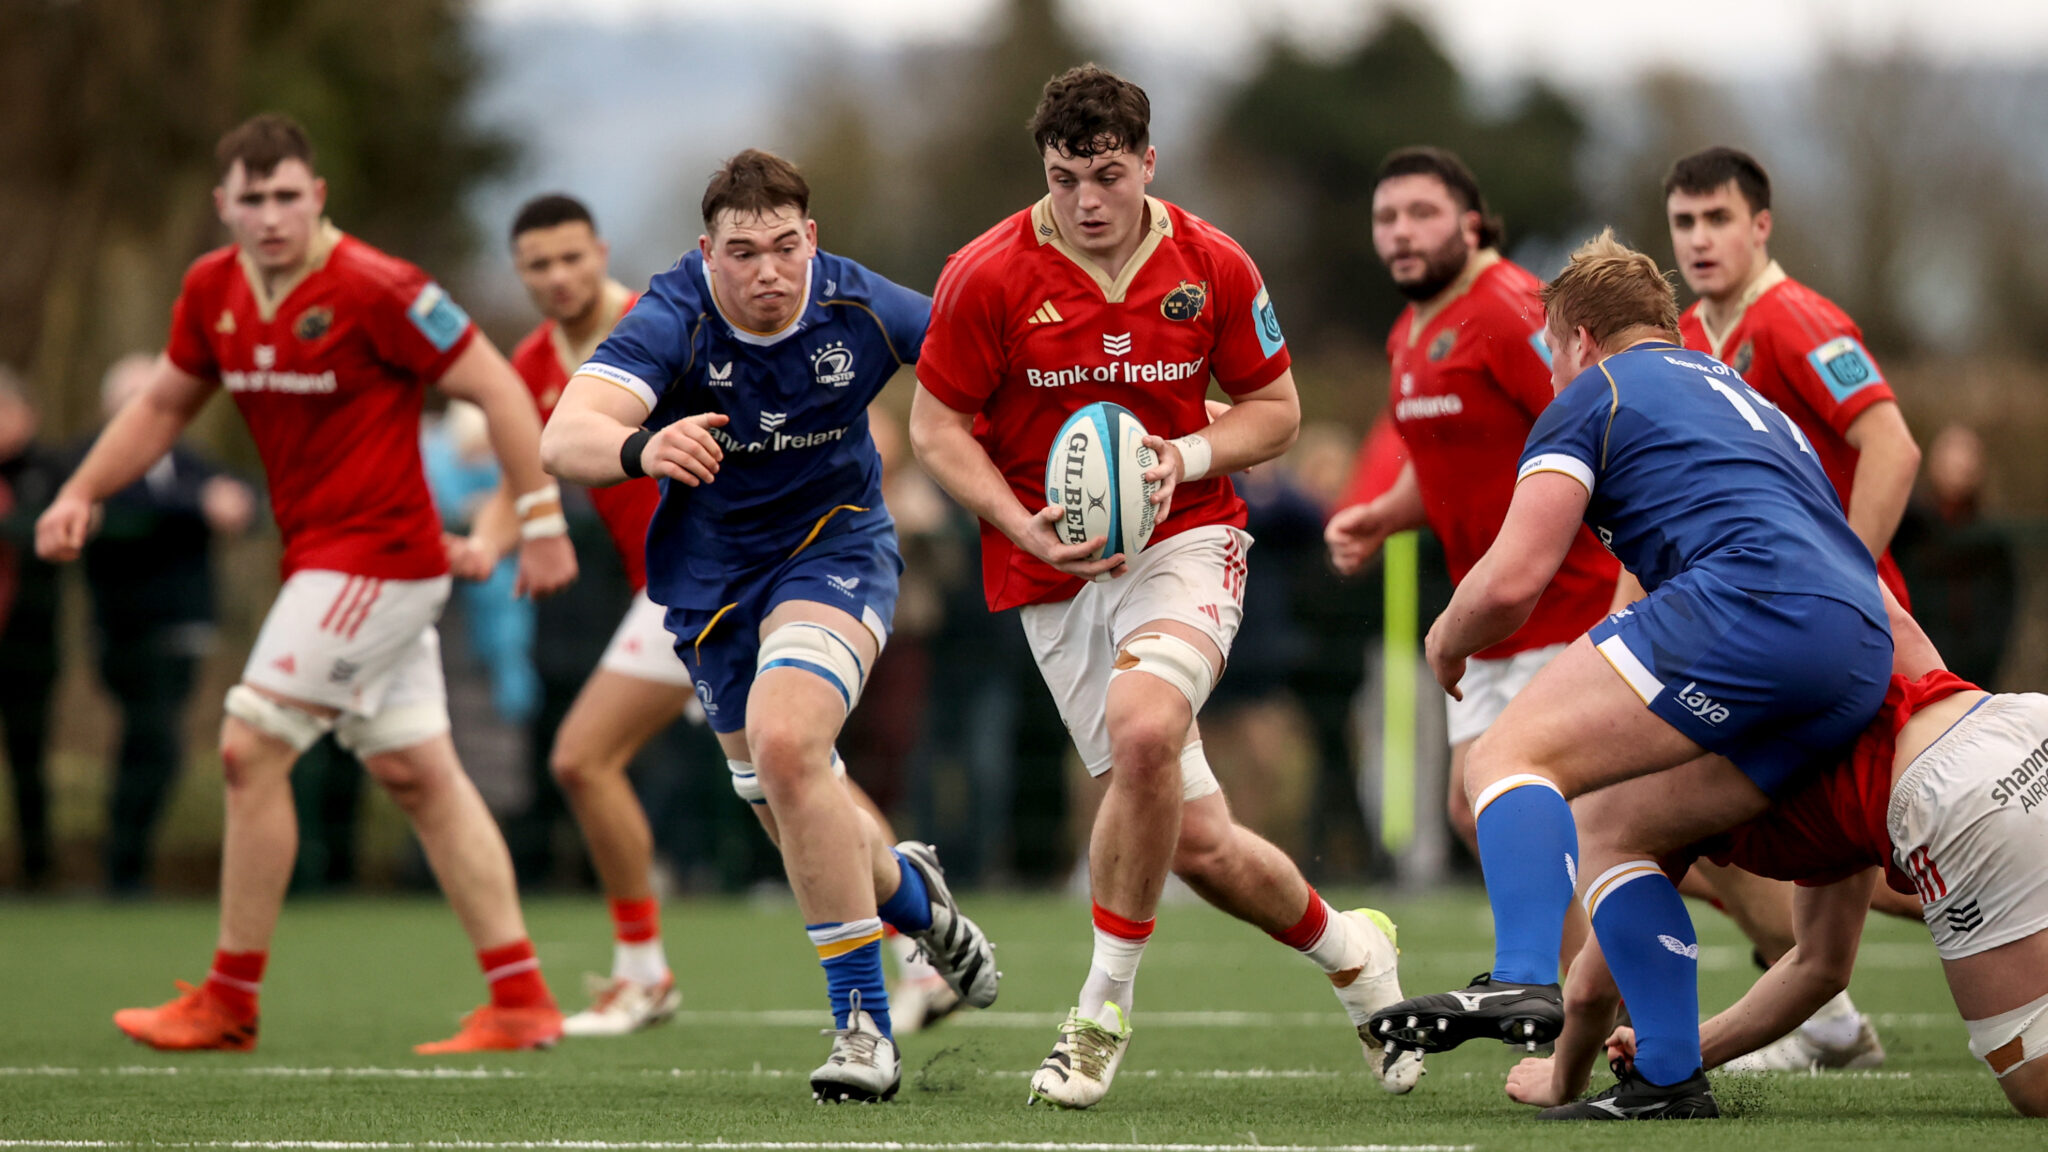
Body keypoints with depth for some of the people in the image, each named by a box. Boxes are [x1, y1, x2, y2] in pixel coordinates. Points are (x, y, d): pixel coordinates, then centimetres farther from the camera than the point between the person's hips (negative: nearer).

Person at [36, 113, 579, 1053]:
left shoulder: (373, 290, -17)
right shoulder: (213, 290, 5)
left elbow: (495, 387, -13)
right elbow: (165, 403, 20)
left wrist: (540, 519, -14)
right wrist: (81, 493, 9)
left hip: (374, 558, -8)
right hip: (323, 557, 8)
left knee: (251, 749, -9)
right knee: (418, 774, 7)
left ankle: (230, 1001, 1)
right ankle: (521, 1000, 9)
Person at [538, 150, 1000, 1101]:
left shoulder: (859, 308, -18)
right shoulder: (673, 322, -24)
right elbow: (564, 439, -39)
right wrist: (640, 449, -61)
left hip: (835, 547, -2)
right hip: (713, 577, 2)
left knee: (785, 740, -29)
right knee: (797, 825, 11)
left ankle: (863, 1024, -21)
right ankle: (908, 893, 49)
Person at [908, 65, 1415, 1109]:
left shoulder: (1213, 267, -2)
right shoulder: (985, 277, -7)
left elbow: (1274, 407, 9)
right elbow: (936, 425, 0)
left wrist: (1190, 454, -11)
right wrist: (1023, 525, -16)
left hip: (1185, 539, -1)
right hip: (1057, 571, 1)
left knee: (1144, 725, -33)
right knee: (1198, 843, -3)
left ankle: (1103, 1011, -17)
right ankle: (1347, 948, 29)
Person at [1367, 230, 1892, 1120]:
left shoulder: (1592, 395, 14)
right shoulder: (1738, 394, 38)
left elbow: (1512, 580, 4)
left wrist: (1447, 640, 26)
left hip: (1749, 602, -8)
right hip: (1864, 654, 8)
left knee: (1510, 756, -9)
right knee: (1620, 836, 16)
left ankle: (1523, 982, -33)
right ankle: (1669, 1080, 3)